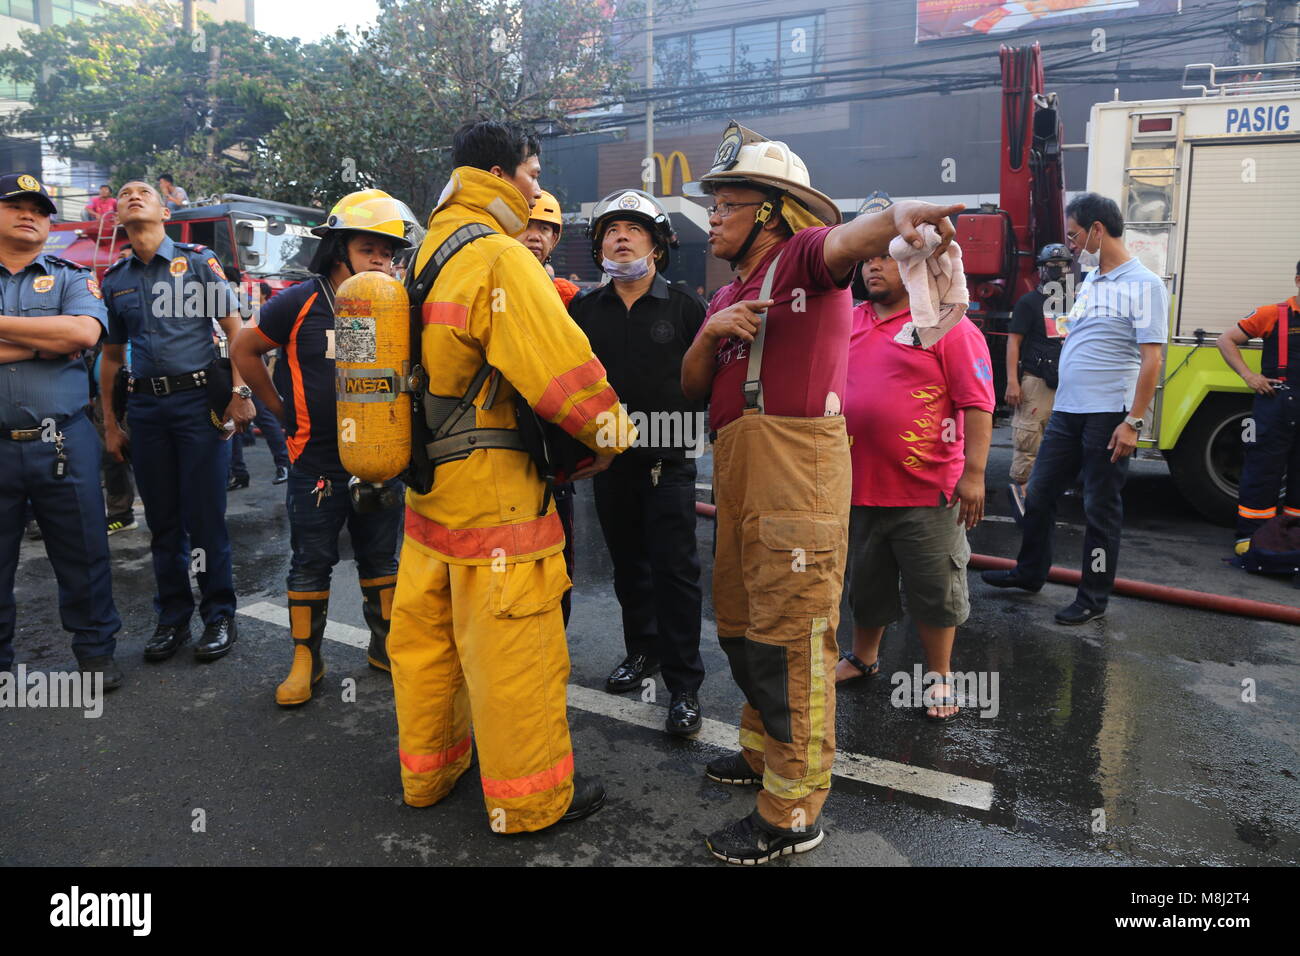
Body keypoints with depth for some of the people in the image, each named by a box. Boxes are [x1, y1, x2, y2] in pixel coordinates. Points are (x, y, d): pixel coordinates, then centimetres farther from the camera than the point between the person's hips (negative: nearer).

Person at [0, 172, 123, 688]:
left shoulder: (71, 278, 7)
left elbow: (84, 332, -14)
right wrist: (47, 341, -11)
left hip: (62, 444, -1)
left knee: (82, 553, 7)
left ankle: (95, 650, 21)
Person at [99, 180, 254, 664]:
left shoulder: (198, 261, 3)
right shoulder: (115, 279, 14)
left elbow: (235, 330, 0)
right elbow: (112, 355, 18)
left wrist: (240, 393, -10)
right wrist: (109, 421, 13)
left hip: (198, 400, -4)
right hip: (145, 407, 4)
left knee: (205, 516, -3)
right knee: (162, 520, 9)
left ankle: (219, 617, 9)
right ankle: (172, 618, 20)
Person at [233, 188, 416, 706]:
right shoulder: (299, 304, -8)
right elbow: (244, 350, 4)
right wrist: (282, 408, 3)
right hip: (317, 463, -3)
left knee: (380, 557, 14)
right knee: (311, 562, 6)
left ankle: (385, 645, 29)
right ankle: (306, 659, 19)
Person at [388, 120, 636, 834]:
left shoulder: (429, 252, 13)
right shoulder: (500, 257, -16)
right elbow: (558, 360, -22)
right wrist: (609, 429, -7)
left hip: (429, 474, 9)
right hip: (494, 486, -9)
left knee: (426, 631, 19)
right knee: (512, 643, 3)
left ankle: (427, 772, 37)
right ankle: (530, 799, 19)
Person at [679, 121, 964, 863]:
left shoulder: (802, 255, -2)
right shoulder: (728, 296, 24)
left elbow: (847, 240, -25)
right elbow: (692, 385, 17)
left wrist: (897, 214, -48)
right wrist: (710, 333, -2)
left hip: (796, 461, -9)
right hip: (737, 467, 9)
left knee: (789, 634, -6)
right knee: (740, 623, 18)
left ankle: (793, 814, 4)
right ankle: (764, 750, 37)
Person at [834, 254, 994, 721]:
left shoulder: (948, 325, -7)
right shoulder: (849, 323, 10)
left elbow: (977, 403, -11)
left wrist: (973, 473, -18)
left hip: (927, 490, -5)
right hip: (859, 487, 5)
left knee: (934, 589, 7)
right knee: (866, 582, 19)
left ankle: (939, 677, 24)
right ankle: (863, 657, 39)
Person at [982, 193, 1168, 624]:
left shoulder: (1143, 285, -10)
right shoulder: (1090, 280, 14)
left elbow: (1151, 359, -14)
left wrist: (1133, 421, -19)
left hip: (1108, 415, -8)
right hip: (1066, 411, 8)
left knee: (1101, 509, 3)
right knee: (1039, 494, 13)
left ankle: (1094, 599, 15)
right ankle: (1030, 572, 31)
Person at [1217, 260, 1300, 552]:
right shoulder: (1273, 314, -1)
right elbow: (1226, 340, 1)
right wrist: (1248, 376, -7)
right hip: (1277, 403, -4)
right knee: (1262, 471, -1)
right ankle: (1249, 536, 5)